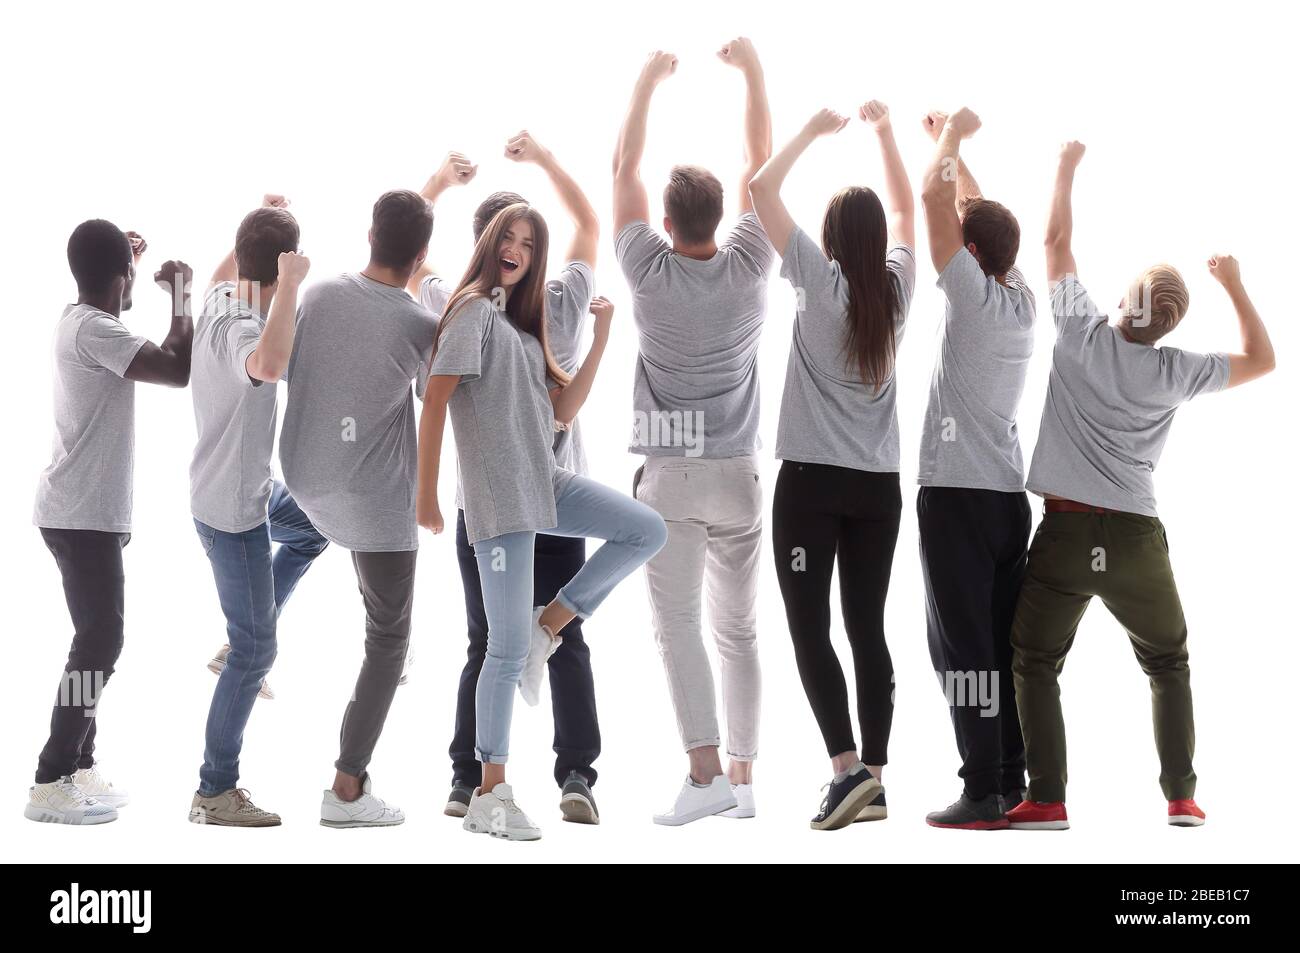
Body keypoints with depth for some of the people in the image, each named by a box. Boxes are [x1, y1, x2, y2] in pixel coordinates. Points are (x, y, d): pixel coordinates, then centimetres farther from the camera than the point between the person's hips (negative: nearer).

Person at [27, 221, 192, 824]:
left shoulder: (80, 320, 12)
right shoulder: (95, 331, -19)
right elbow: (180, 370, -27)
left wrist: (129, 261, 35)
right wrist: (180, 293, -14)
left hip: (85, 511, 10)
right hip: (84, 515, -10)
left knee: (97, 637, 15)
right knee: (100, 640, -10)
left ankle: (78, 767, 22)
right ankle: (49, 785, -9)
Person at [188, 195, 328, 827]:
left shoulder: (217, 302, -2)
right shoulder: (239, 330, -30)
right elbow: (270, 365, -55)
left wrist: (258, 228, 15)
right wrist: (290, 283, -43)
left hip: (246, 487, 9)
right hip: (232, 512, -9)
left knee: (313, 527, 34)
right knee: (256, 652, -1)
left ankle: (240, 642, 32)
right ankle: (215, 793, 8)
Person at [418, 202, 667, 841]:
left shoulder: (522, 322, 20)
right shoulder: (474, 309, -3)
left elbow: (564, 409, 12)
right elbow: (434, 403, -11)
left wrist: (602, 338, 4)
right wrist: (426, 495, -16)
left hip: (545, 483, 8)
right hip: (499, 494, -8)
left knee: (647, 532, -7)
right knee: (509, 648, -7)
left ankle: (549, 624, 5)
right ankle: (490, 795, 2)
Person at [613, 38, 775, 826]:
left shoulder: (651, 272, -9)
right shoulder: (749, 268, -5)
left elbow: (625, 169, 1)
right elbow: (761, 164, 4)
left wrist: (650, 80, 9)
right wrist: (753, 70, 11)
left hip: (670, 474, -2)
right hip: (737, 473, 2)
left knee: (678, 624, -3)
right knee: (739, 629, 9)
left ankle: (706, 771, -16)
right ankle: (743, 776, 11)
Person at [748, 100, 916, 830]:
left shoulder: (821, 282, -8)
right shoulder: (897, 287, 3)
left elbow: (761, 188, -7)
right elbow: (904, 206, 21)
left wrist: (813, 132, 0)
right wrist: (885, 129, 22)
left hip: (813, 479, -4)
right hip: (879, 485, 5)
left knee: (810, 627, -3)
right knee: (869, 629, 7)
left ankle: (848, 768, -15)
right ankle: (875, 780, 6)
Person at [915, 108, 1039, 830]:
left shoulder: (974, 296, -10)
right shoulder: (1024, 302, 10)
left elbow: (936, 199, -10)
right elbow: (980, 215, 22)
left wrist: (952, 135, 6)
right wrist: (953, 144, 29)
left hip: (957, 494, -7)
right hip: (1010, 495, 8)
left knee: (965, 648, -6)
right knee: (1006, 645, 10)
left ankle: (984, 794, -6)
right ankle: (1015, 782, 14)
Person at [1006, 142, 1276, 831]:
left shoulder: (1082, 335, -3)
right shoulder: (1175, 372, 1)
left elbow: (1057, 241, 10)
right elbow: (1261, 359, 17)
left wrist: (1067, 165, 20)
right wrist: (1234, 285, 22)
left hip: (1065, 529, -1)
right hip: (1137, 538, 2)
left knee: (1035, 663, 5)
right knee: (1169, 665, 18)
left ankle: (1047, 799, -5)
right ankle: (1181, 796, 12)